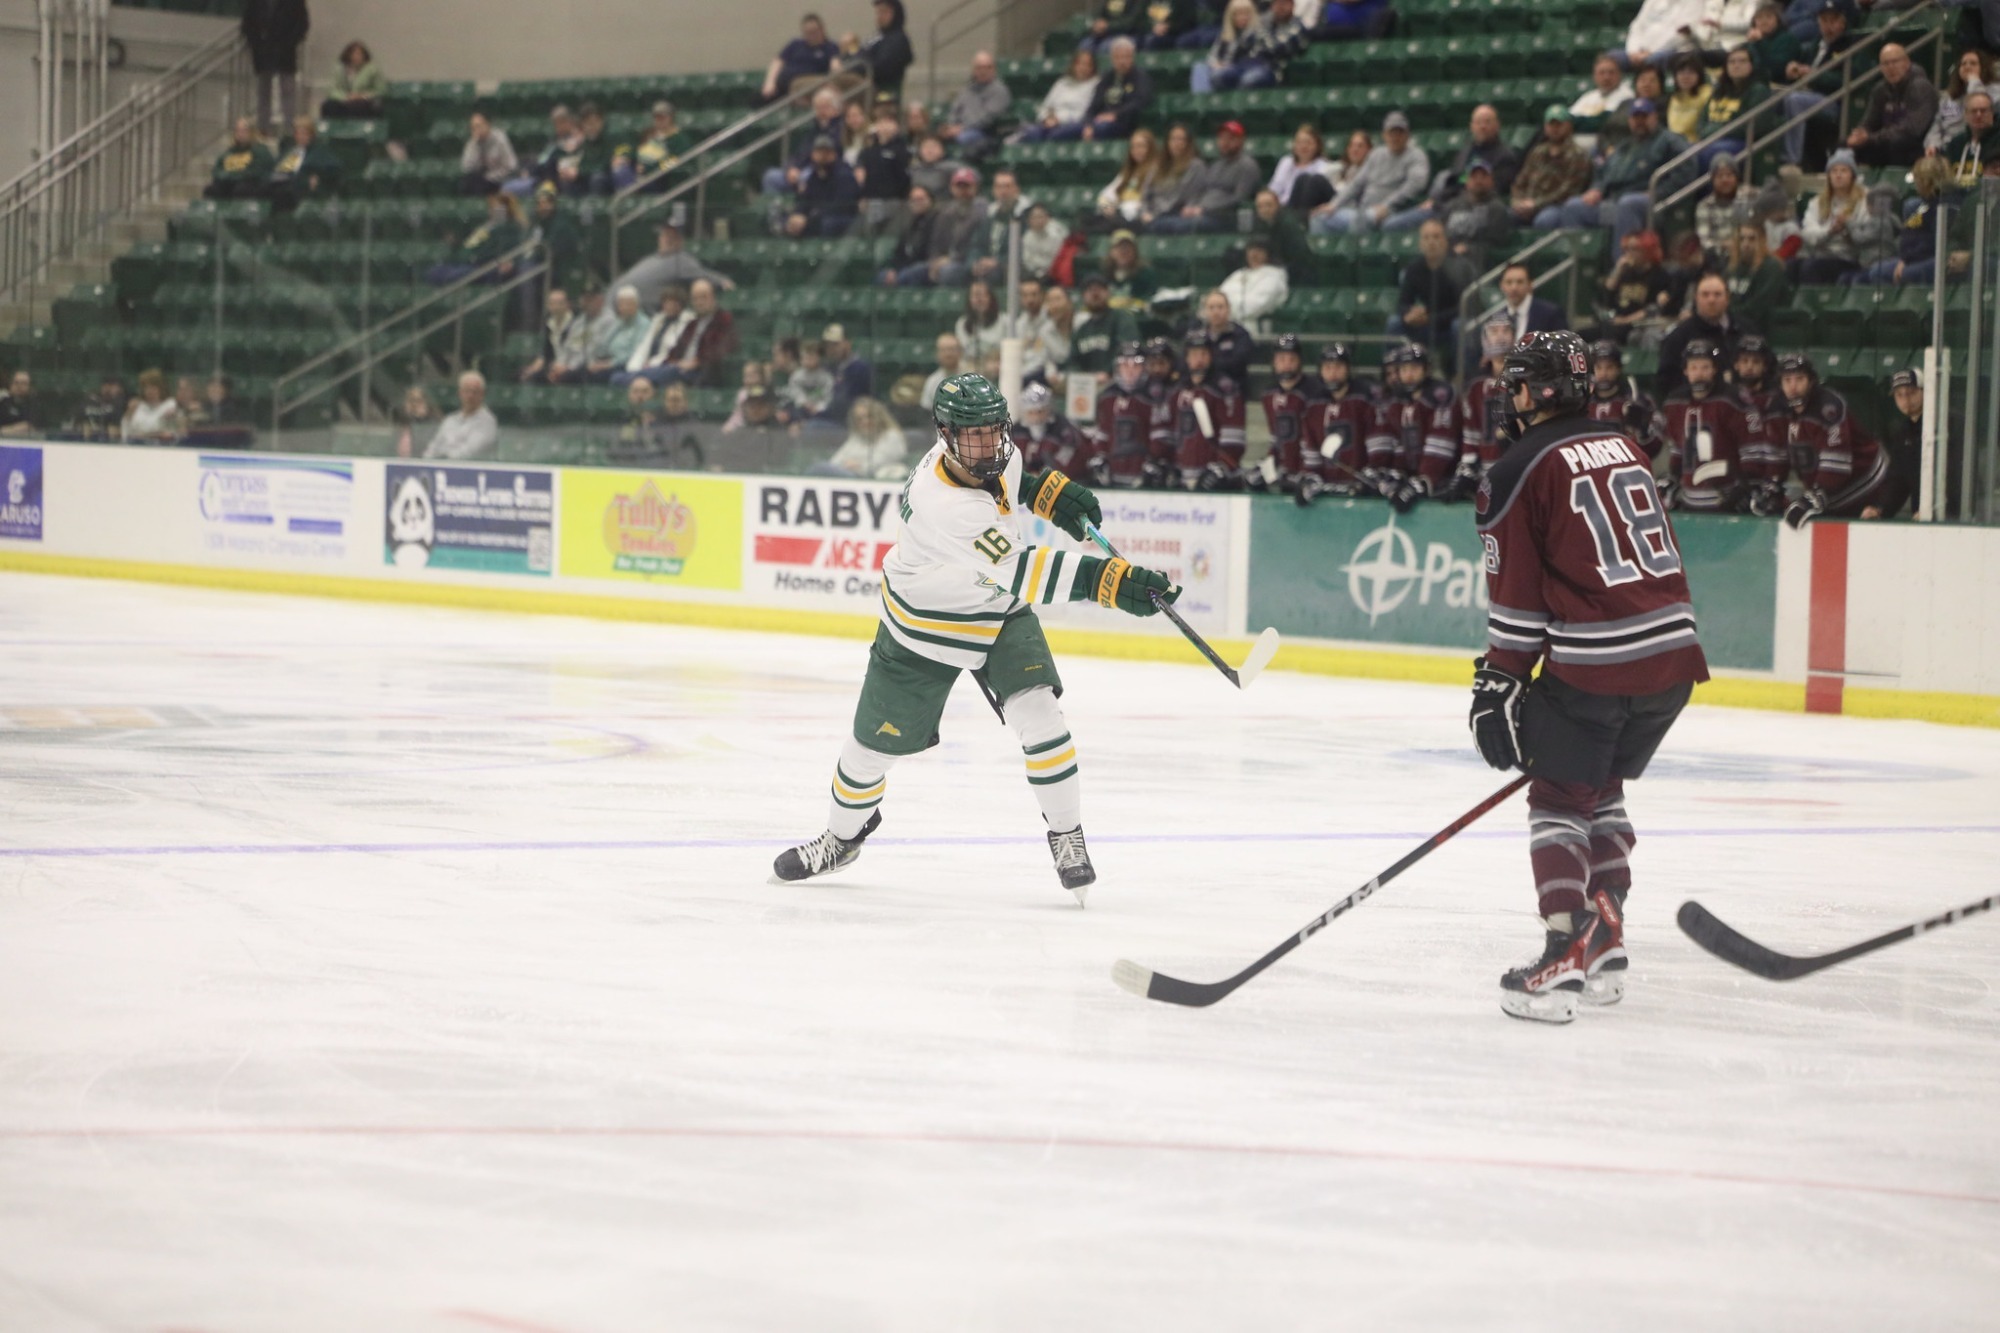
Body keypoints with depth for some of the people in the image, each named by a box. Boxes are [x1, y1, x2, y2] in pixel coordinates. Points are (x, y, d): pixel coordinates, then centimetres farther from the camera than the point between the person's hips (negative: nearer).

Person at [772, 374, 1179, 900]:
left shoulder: (996, 450, -17)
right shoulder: (944, 504, -40)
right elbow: (1019, 571, -47)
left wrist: (1046, 489, -4)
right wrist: (1106, 580, -54)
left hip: (1000, 612, 5)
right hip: (924, 624, -5)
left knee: (1037, 712, -18)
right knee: (875, 743, 9)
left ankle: (1067, 836, -2)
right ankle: (842, 837, 38)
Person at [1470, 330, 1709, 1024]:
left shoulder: (1518, 472, -3)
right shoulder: (1625, 447, 17)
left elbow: (1516, 596, -6)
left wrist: (1499, 682, 0)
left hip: (1590, 666, -7)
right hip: (1673, 653, 7)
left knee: (1557, 801, 4)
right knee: (1601, 790, 22)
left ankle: (1564, 958, -9)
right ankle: (1605, 949, 20)